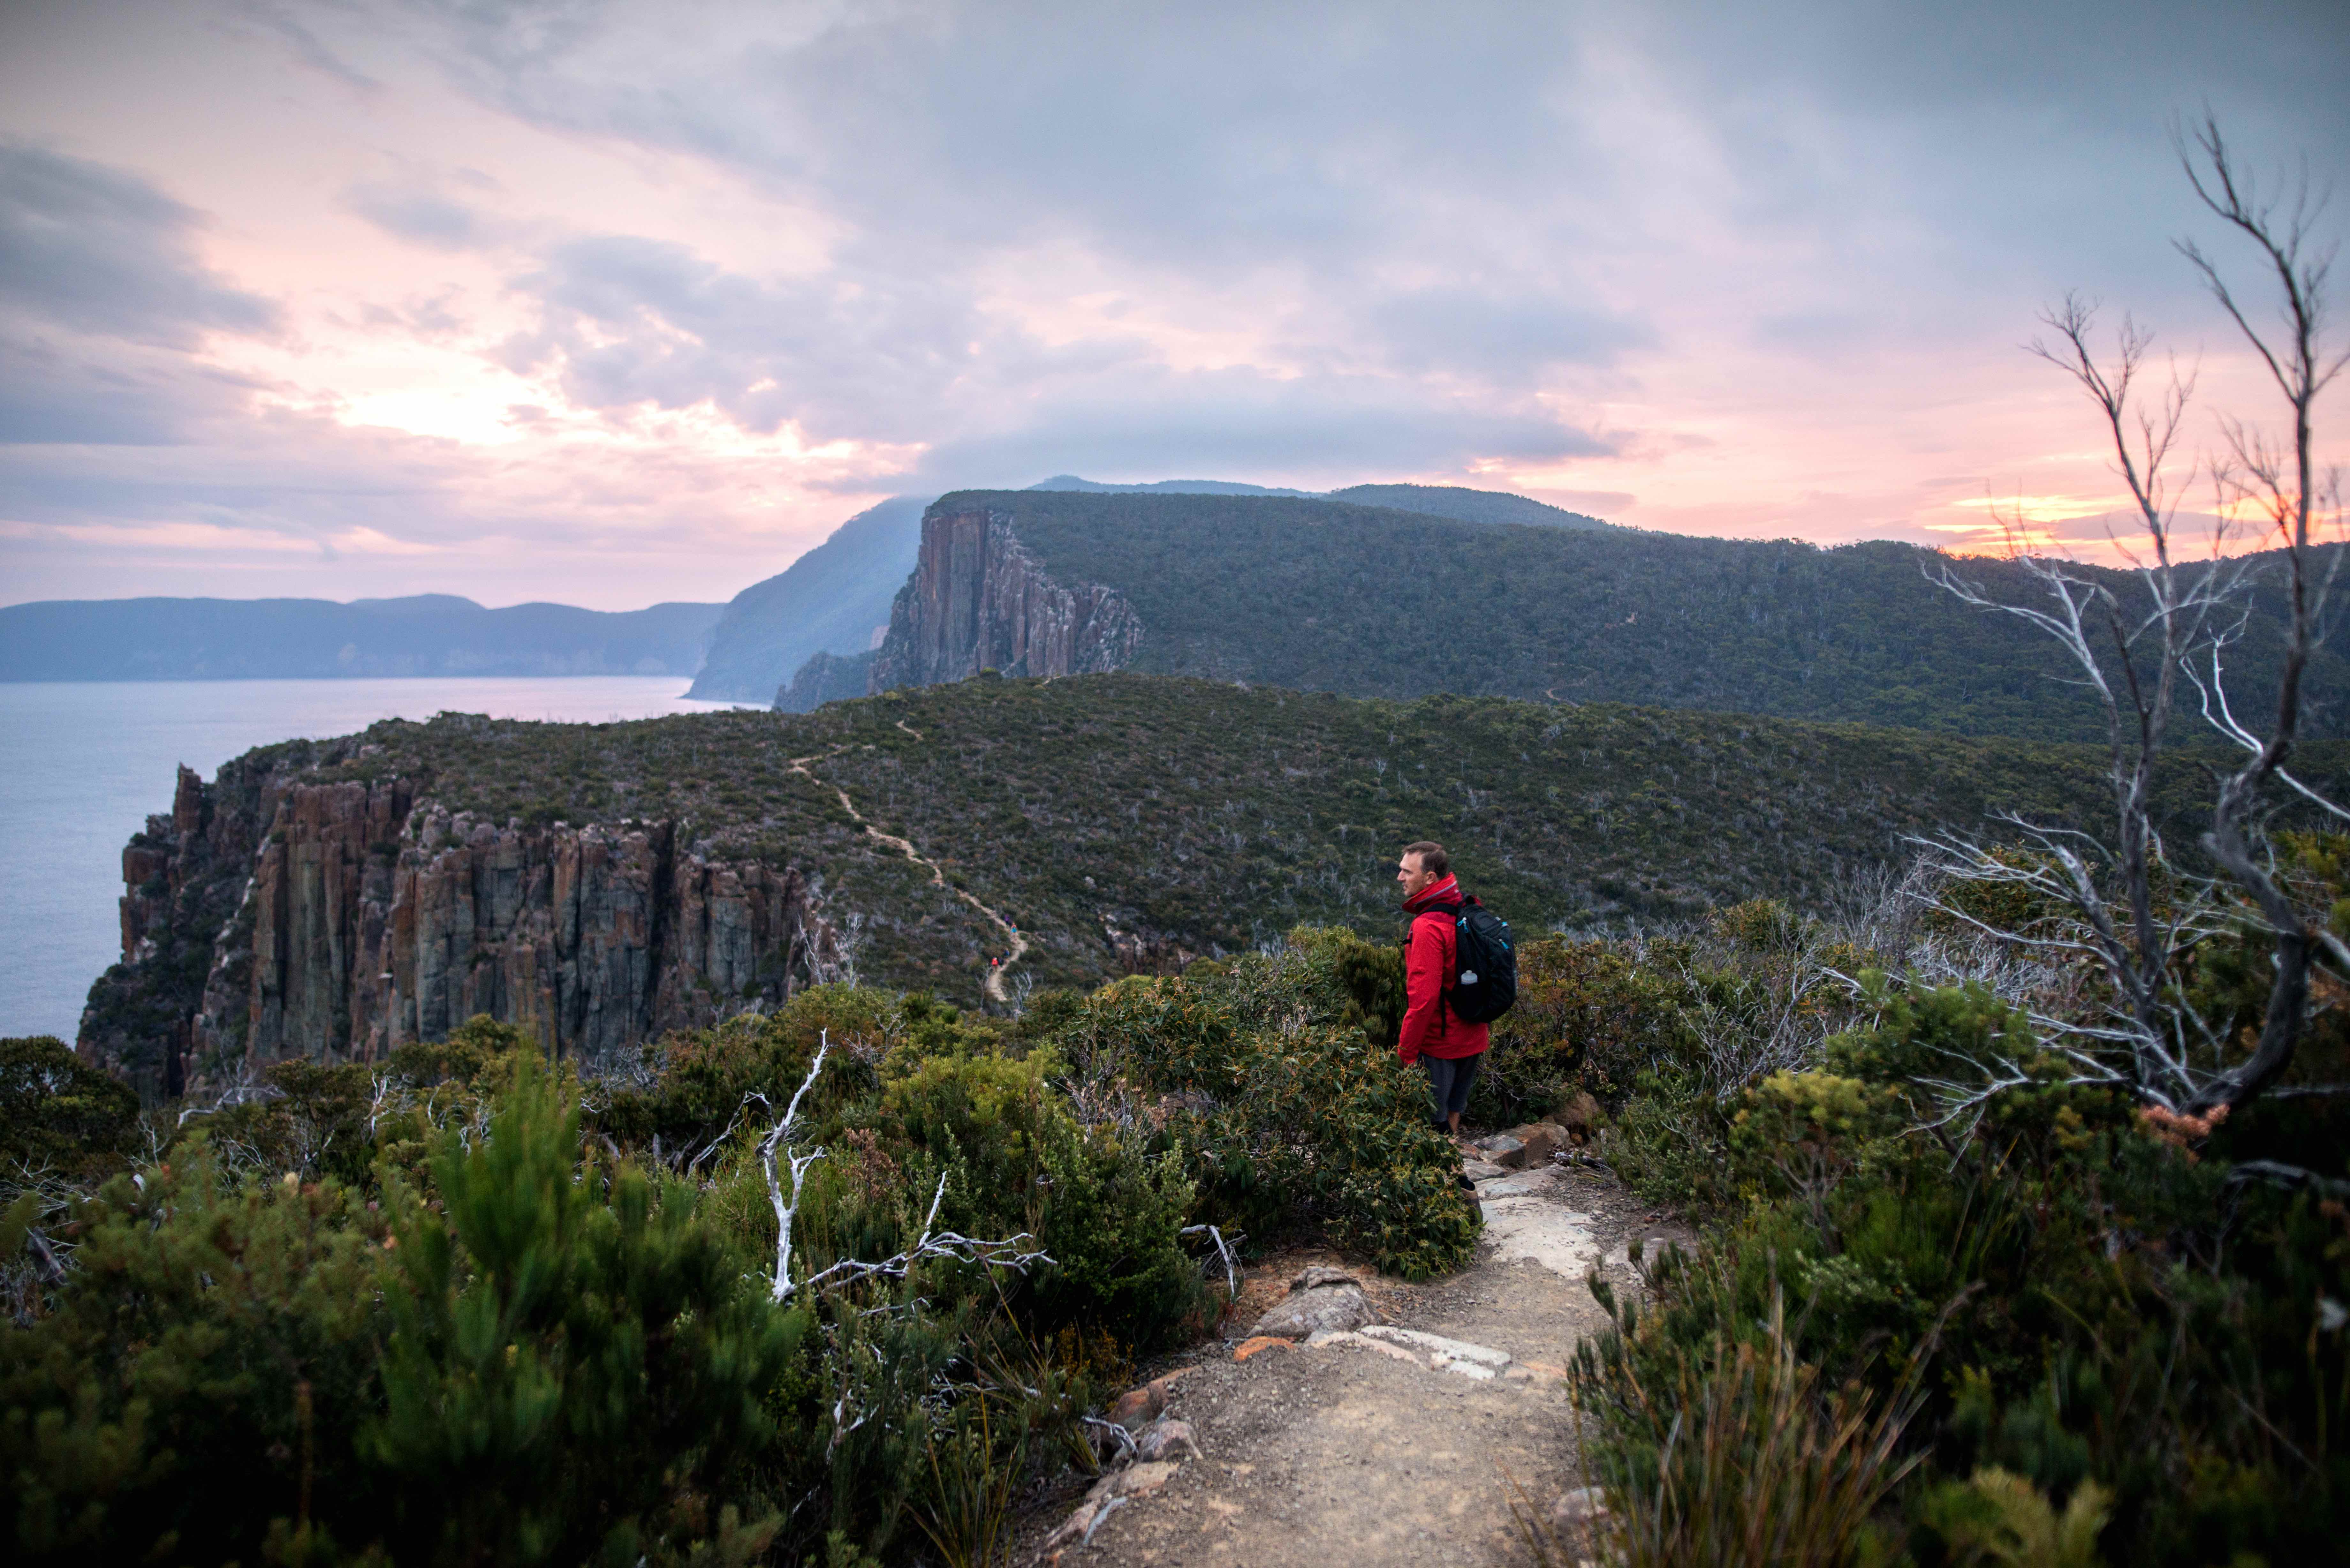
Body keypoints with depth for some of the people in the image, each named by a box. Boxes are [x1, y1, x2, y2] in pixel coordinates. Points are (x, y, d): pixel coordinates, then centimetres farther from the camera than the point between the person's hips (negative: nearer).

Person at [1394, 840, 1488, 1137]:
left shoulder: (1428, 926, -23)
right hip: (1473, 1041, 9)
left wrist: (1406, 1052, -18)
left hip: (1438, 1044, -9)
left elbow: (1423, 998, -26)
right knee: (1452, 1115, 21)